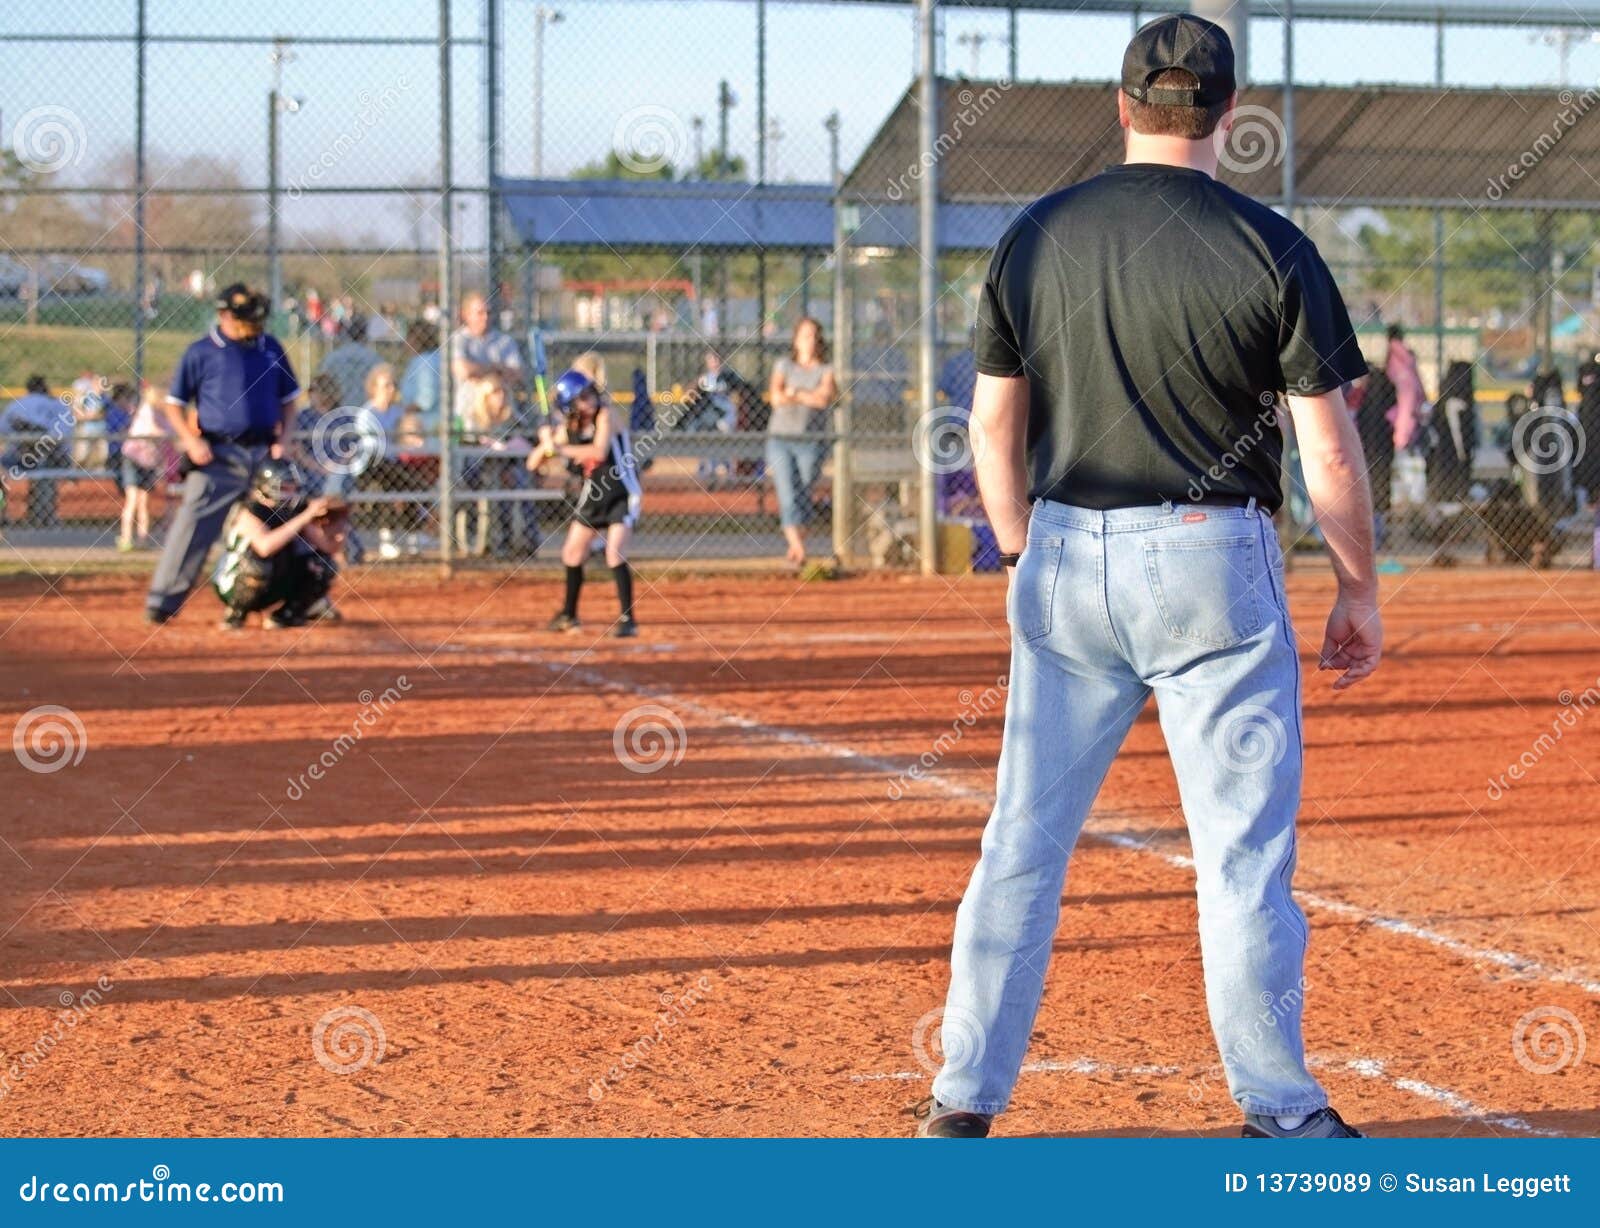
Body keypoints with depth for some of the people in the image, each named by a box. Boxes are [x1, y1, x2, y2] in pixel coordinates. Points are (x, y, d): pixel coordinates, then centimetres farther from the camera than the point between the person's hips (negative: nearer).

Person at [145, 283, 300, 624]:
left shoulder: (271, 349, 10)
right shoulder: (201, 352, -1)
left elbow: (288, 398, 19)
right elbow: (174, 404, 3)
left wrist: (281, 439, 4)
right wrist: (191, 440, -12)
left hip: (263, 453, 4)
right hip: (218, 455, -4)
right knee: (193, 526, -12)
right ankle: (162, 603, -10)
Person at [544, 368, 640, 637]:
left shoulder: (605, 415, -18)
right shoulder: (567, 429, -2)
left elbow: (599, 452, -34)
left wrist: (562, 449, -32)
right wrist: (547, 446, -20)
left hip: (621, 493, -7)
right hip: (592, 494, 7)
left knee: (615, 555, -20)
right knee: (572, 554, 15)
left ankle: (627, 620, -14)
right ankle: (569, 615, 34)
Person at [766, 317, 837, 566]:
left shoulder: (826, 371, 7)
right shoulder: (784, 366, 10)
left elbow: (825, 399, -12)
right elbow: (776, 398, -6)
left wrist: (794, 393, -8)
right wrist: (811, 397, -6)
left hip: (810, 442, 0)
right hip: (780, 438, 0)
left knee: (804, 497, 0)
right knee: (788, 497, -13)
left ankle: (794, 547, 15)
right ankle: (798, 550, -21)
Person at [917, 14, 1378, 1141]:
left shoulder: (1036, 236, 3)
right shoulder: (1269, 247, -7)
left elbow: (994, 423, 8)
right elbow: (1329, 450, -7)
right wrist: (1360, 591, 3)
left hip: (1067, 559, 4)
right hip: (1212, 563, -3)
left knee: (1025, 838, 9)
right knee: (1245, 848, 3)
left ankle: (964, 1100, 12)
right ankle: (1277, 1108, 9)